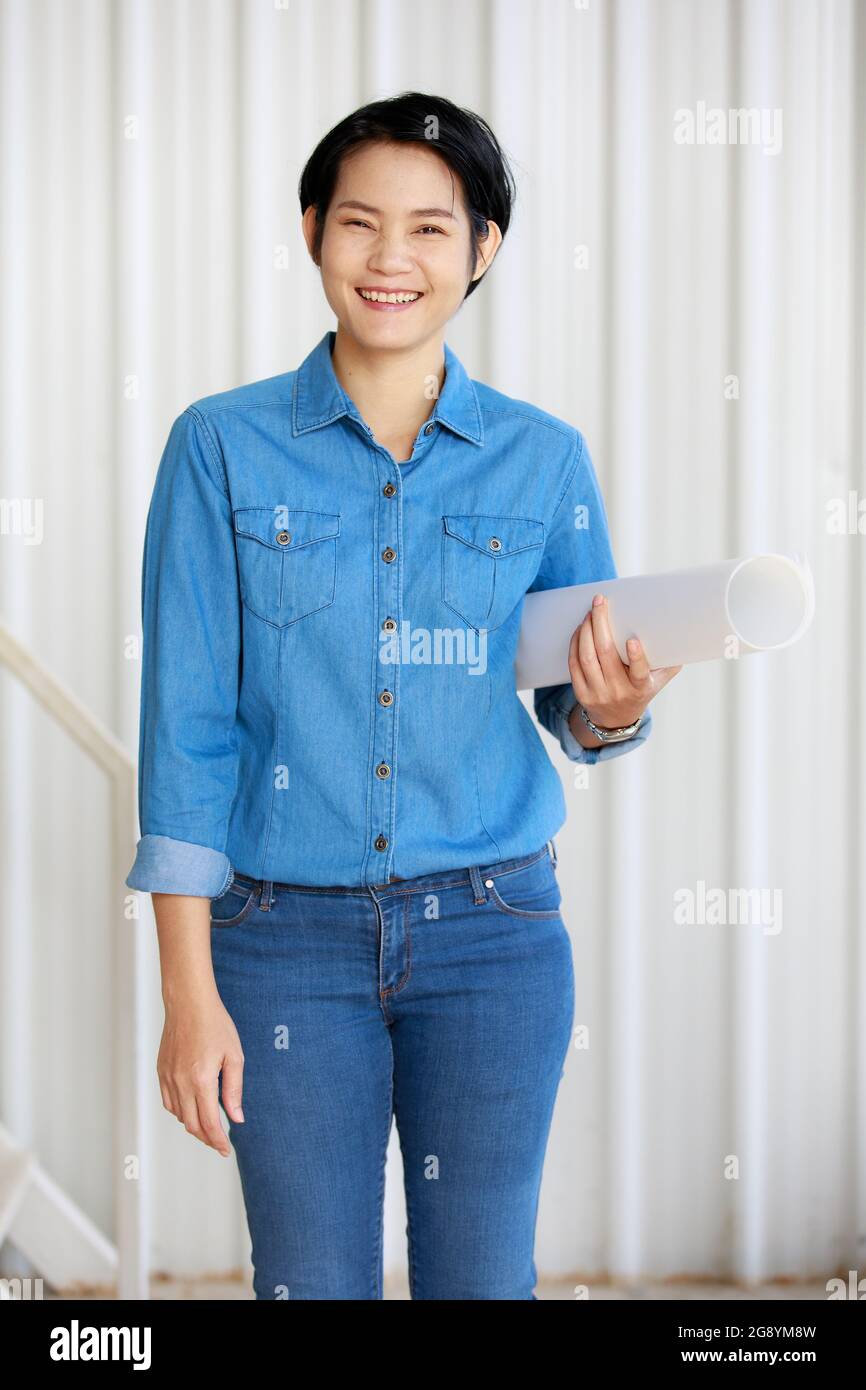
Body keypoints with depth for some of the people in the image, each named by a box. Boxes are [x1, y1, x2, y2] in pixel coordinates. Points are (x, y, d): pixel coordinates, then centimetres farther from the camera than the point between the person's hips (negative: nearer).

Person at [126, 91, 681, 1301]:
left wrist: (614, 710, -15)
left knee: (481, 1280, 7)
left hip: (492, 933, 1)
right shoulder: (225, 447, -3)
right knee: (312, 1283, 6)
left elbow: (579, 708, 11)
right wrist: (190, 993, -7)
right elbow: (186, 725, -4)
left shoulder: (543, 459, 2)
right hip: (289, 935, -1)